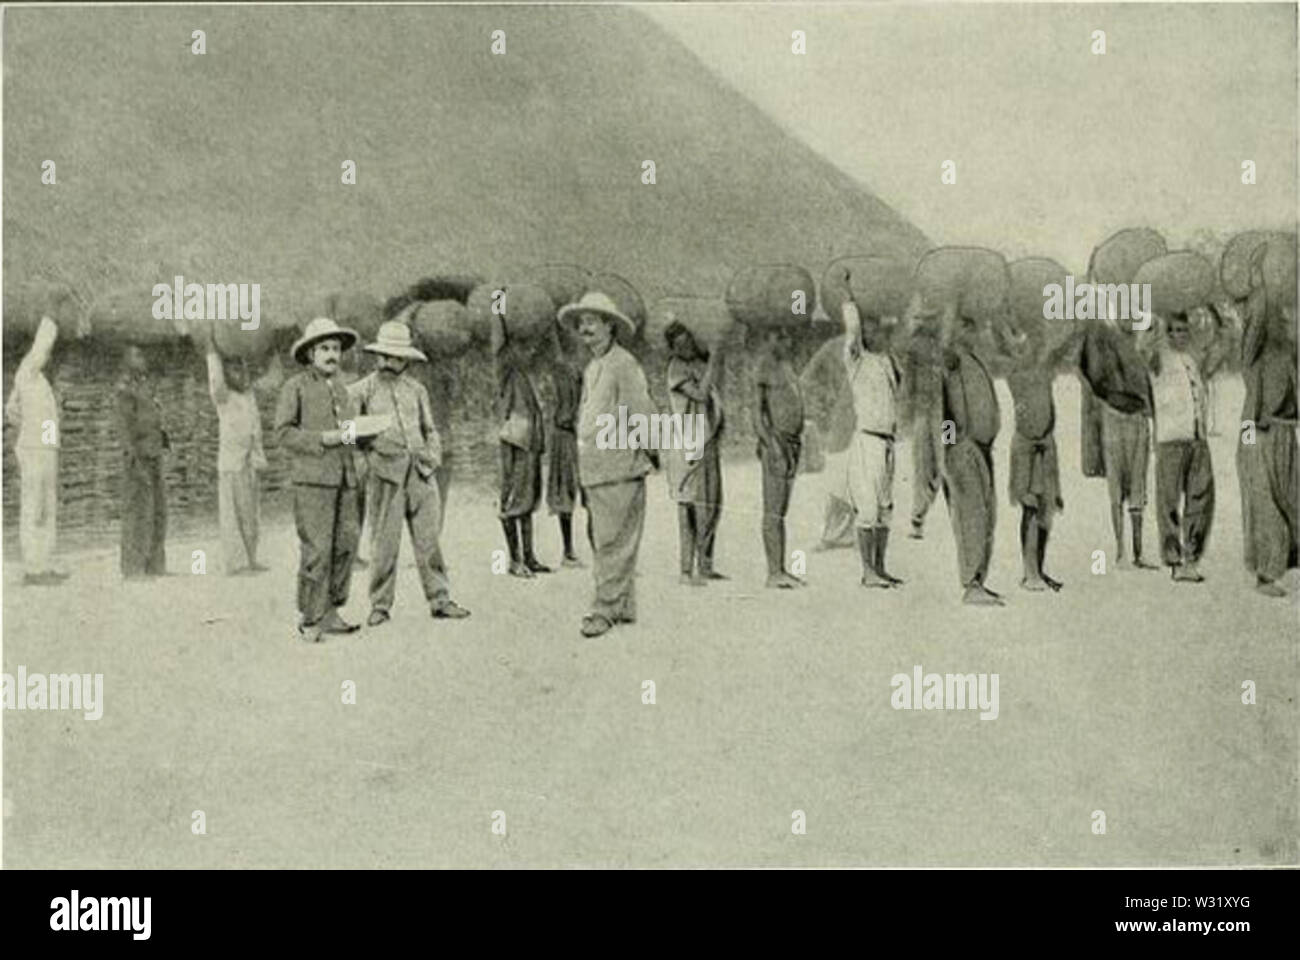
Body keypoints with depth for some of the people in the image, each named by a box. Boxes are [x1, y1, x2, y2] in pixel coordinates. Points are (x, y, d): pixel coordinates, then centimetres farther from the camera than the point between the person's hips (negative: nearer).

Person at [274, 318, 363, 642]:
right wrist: (324, 439, -15)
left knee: (345, 545, 2)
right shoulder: (295, 387, 2)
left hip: (344, 479, 6)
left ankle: (330, 613, 12)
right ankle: (309, 619, 0)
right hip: (312, 478, -6)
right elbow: (284, 432, -5)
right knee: (316, 550, -9)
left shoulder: (342, 390, 21)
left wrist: (351, 432, 3)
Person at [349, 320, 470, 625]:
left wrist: (433, 454, 4)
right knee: (385, 541, -1)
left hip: (420, 470, 3)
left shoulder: (416, 389, 15)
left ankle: (440, 601, 6)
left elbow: (430, 429, 21)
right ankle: (380, 606, 8)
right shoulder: (363, 389, 5)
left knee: (429, 537, 2)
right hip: (385, 471, -3)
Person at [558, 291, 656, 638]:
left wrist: (649, 453, -4)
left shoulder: (624, 365, -11)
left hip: (619, 469, -9)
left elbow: (642, 414, -13)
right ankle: (624, 607, 20)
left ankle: (605, 609, -3)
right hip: (592, 471, 9)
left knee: (614, 544, -6)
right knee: (601, 541, 12)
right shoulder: (590, 368, 17)